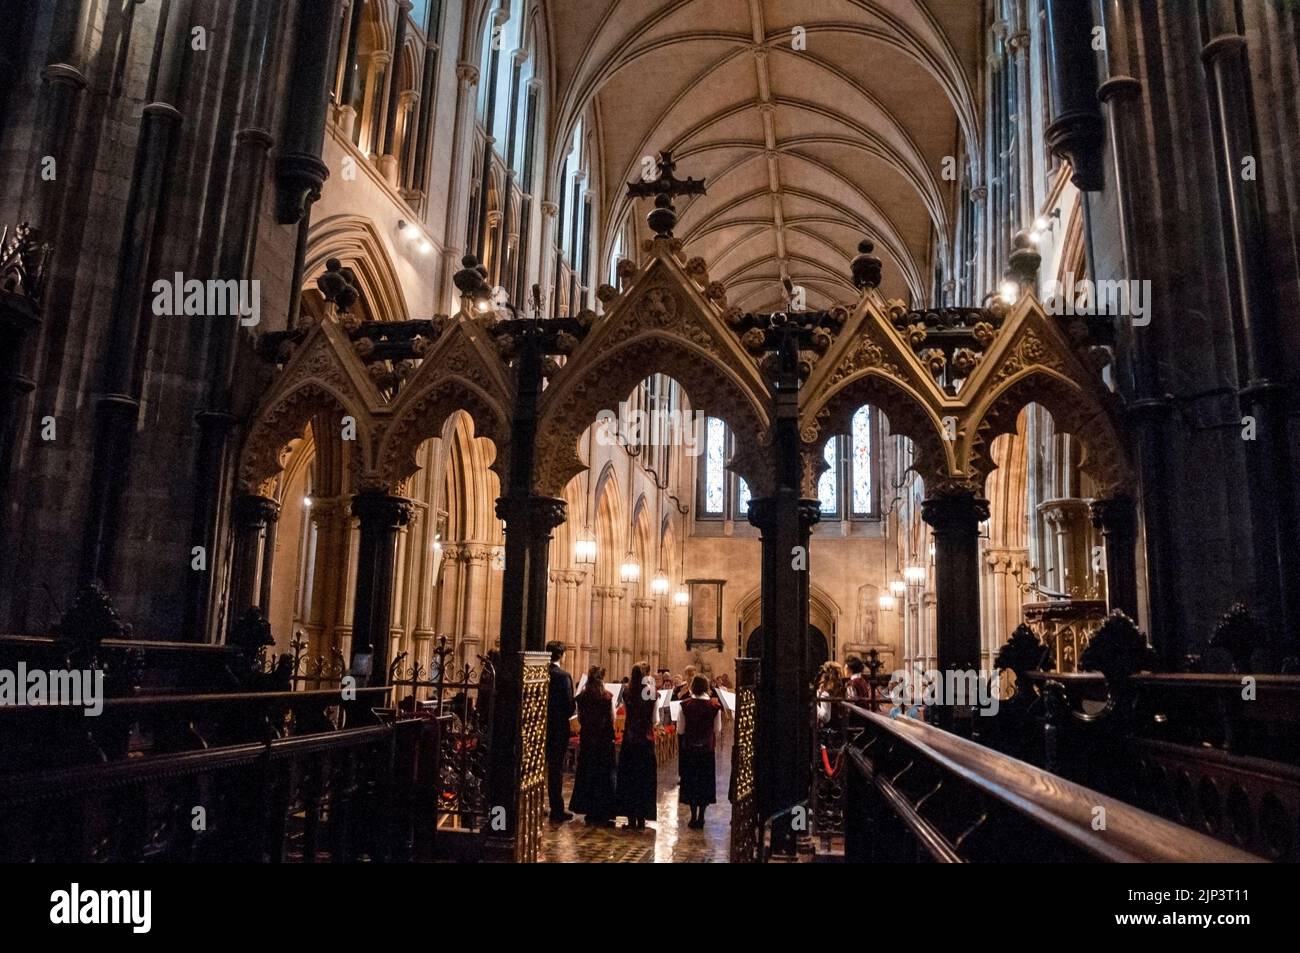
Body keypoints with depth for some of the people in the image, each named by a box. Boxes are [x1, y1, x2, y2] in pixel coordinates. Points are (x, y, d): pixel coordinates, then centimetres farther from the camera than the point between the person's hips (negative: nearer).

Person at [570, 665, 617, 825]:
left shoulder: (581, 697, -3)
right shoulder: (608, 697, -11)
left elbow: (580, 719, 4)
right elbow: (612, 719, -7)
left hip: (586, 739, 3)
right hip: (604, 740, -3)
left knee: (587, 774, 13)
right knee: (605, 775, 6)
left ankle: (590, 812, 18)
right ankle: (604, 814, 6)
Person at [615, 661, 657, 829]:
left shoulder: (627, 693, -5)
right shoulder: (652, 695, -11)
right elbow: (654, 720, -4)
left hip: (629, 740, 1)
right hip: (646, 740, -1)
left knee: (628, 778, 10)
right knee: (645, 779, 9)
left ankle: (631, 819, 13)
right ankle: (641, 818, 10)